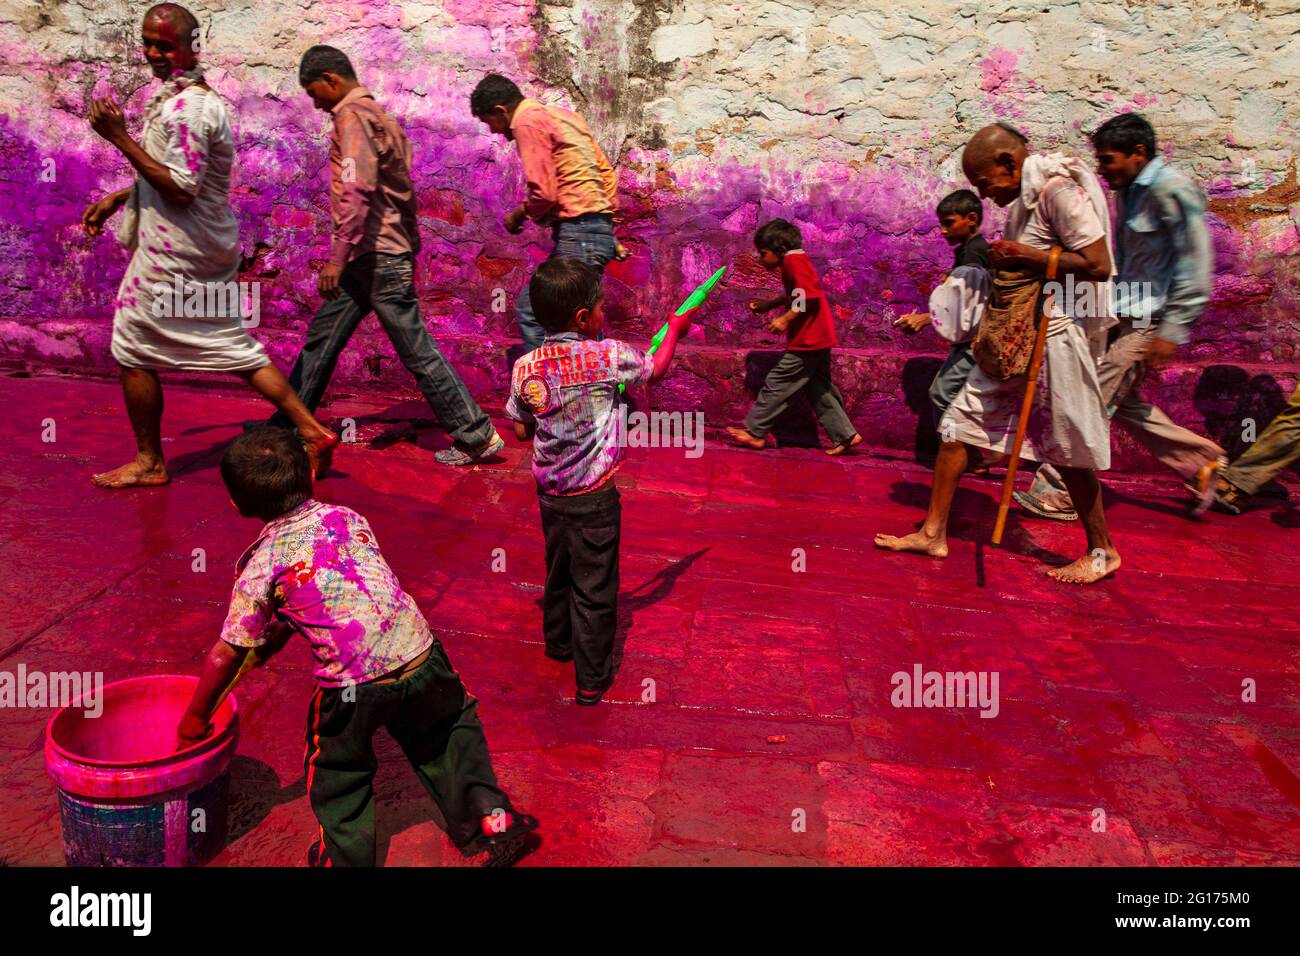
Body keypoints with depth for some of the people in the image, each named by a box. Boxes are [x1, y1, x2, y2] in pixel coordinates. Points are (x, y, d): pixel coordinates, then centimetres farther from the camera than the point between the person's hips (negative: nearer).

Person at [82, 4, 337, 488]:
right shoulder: (201, 98, 13)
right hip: (211, 247, 9)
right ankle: (312, 431, 7)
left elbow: (180, 189, -24)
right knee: (234, 345, 12)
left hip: (173, 251, -9)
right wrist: (116, 199, 22)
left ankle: (149, 462, 17)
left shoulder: (184, 108, -19)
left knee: (133, 350, 5)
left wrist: (120, 138, -20)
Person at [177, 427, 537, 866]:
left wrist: (194, 719, 18)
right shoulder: (345, 516, 10)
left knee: (337, 774, 25)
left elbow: (226, 655, 4)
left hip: (353, 685, -4)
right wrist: (266, 644, 29)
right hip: (419, 657, 4)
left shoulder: (261, 566, -3)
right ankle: (490, 817, 29)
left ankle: (347, 856, 35)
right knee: (446, 736, 30)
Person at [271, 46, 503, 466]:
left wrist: (337, 257, -24)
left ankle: (477, 436, 2)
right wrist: (412, 249, 22)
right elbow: (404, 192, 20)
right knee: (320, 342, 13)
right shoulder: (379, 115, 19)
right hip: (372, 258, 10)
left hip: (375, 256, -10)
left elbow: (357, 191, -23)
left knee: (417, 351, -5)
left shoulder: (352, 116, -11)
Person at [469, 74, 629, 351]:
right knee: (529, 308, 15)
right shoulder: (560, 115, 21)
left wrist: (517, 215, 4)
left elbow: (543, 193, -16)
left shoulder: (528, 121, -7)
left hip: (578, 232, -10)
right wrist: (607, 233, 21)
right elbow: (606, 172, 20)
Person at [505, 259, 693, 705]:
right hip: (593, 498, -5)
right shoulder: (606, 356, -17)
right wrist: (674, 330, 18)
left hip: (550, 492, 5)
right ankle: (592, 679, 16)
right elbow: (657, 368, 2)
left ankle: (559, 642, 47)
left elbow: (522, 431, 5)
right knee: (593, 586, 6)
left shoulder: (525, 367, -6)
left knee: (559, 570, 26)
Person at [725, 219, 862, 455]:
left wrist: (786, 319, -21)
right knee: (818, 388, 14)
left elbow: (811, 296, -24)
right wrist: (768, 305, 20)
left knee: (776, 384, -1)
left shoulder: (793, 260, -15)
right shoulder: (796, 260, 16)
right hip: (817, 338, 10)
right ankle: (844, 434, 15)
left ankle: (755, 432, 7)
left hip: (807, 340, -10)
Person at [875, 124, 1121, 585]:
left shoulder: (1059, 189, -14)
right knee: (959, 419, 5)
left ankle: (1102, 552, 19)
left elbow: (1098, 266, -21)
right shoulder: (1023, 198, 12)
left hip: (1056, 334, -9)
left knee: (1069, 448, 1)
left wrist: (1025, 256, -19)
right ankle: (933, 533, 13)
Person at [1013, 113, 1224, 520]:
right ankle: (1201, 460, 28)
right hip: (1127, 315, 10)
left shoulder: (1173, 191, -14)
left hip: (1148, 320, -10)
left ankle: (1057, 494, -1)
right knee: (1122, 402, 15)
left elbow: (1195, 265, -17)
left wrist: (1173, 330, -20)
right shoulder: (1131, 192, 13)